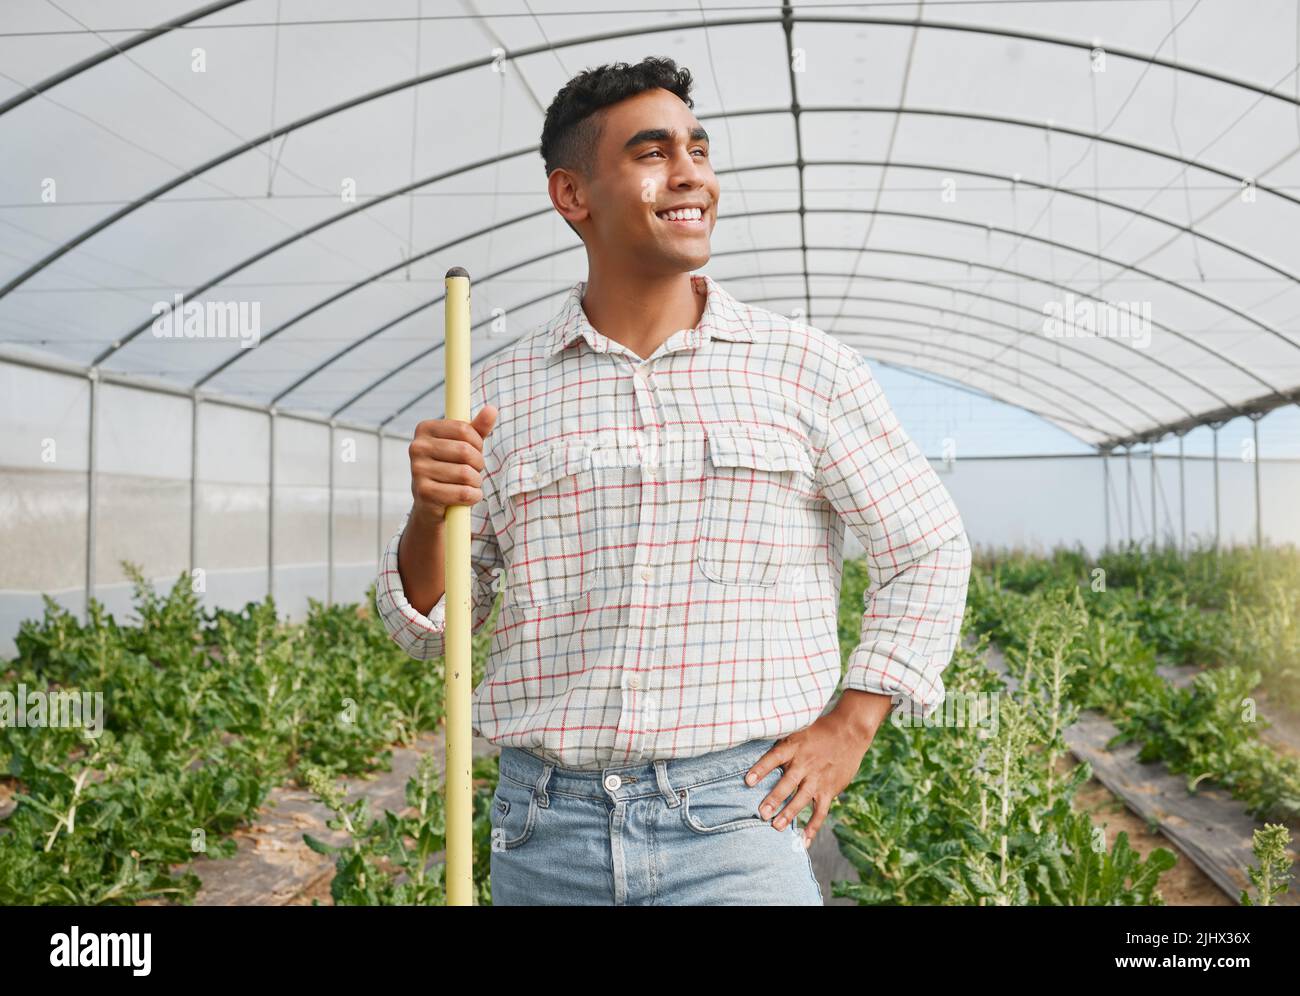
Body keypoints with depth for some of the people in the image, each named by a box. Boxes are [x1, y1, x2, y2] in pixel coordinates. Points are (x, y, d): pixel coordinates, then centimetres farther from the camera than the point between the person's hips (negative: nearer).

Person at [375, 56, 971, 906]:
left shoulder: (805, 368, 1)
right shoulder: (501, 390, 4)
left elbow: (929, 551, 9)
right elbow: (428, 629, 9)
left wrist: (847, 731, 1)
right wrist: (429, 514, -12)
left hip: (735, 827, -1)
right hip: (546, 833, 2)